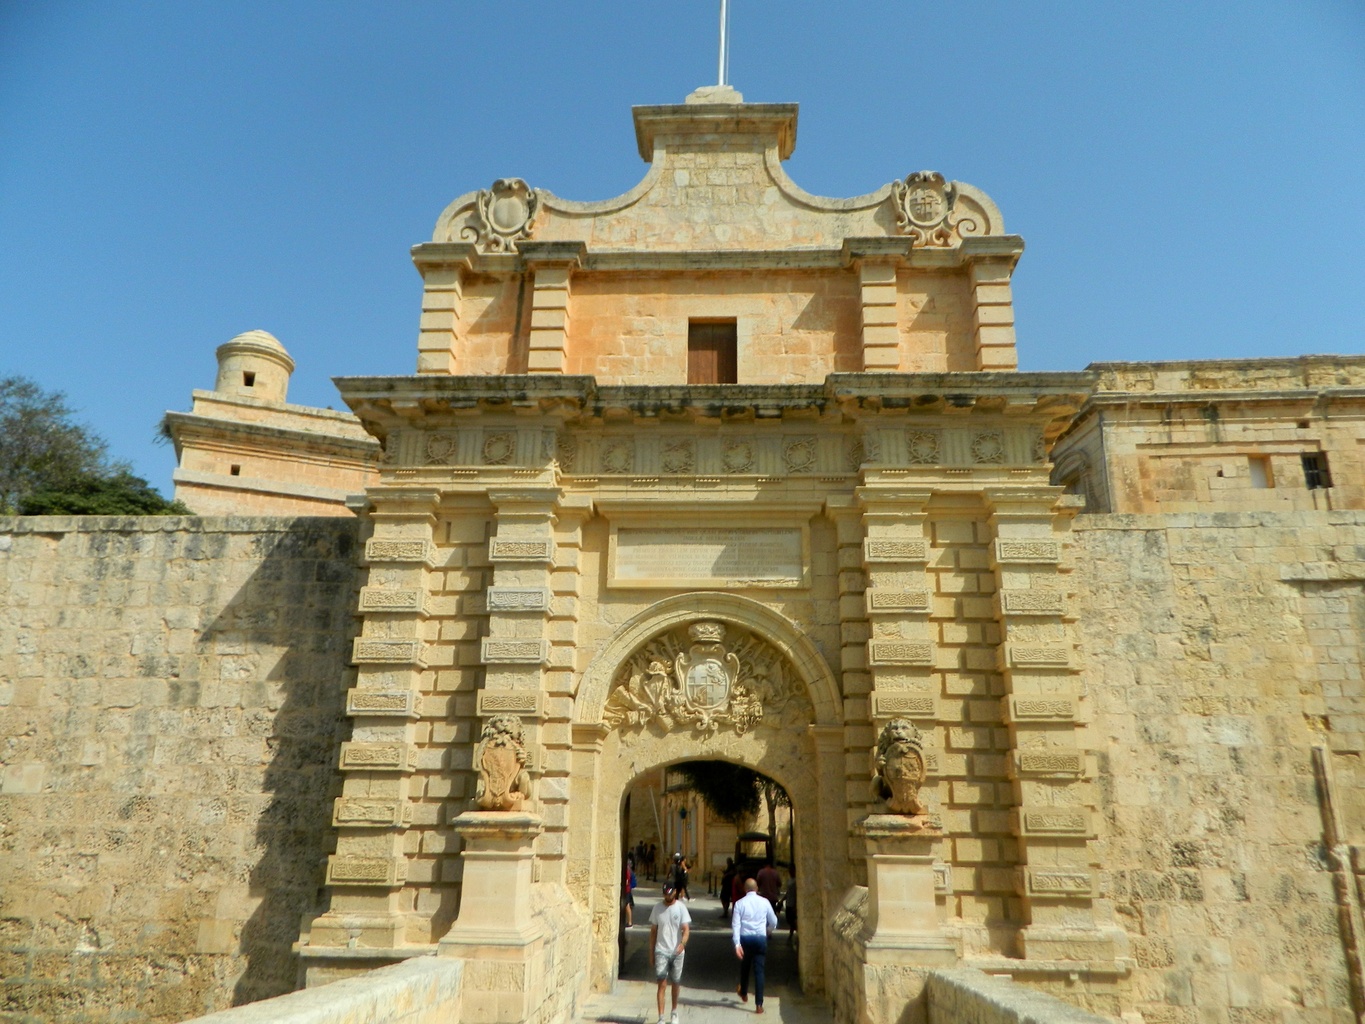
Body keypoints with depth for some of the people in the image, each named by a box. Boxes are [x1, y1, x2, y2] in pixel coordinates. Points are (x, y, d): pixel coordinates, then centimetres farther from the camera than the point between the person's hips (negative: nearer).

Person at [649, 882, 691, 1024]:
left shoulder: (681, 907, -5)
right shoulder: (657, 908, 2)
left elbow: (686, 929, -12)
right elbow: (653, 931, 9)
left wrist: (683, 943, -31)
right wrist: (651, 952, 8)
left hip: (677, 952, 0)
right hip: (661, 951, 0)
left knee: (676, 983, 12)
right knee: (662, 984, -7)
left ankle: (674, 1012, 33)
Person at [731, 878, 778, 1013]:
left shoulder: (740, 903, -3)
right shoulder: (764, 902, 0)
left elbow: (735, 924, -10)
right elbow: (773, 922, 10)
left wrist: (737, 944, -12)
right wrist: (769, 931, 31)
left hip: (745, 938, 0)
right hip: (760, 938, 0)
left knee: (744, 967, 22)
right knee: (759, 971, 4)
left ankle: (744, 994, 43)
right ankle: (759, 1005, -1)